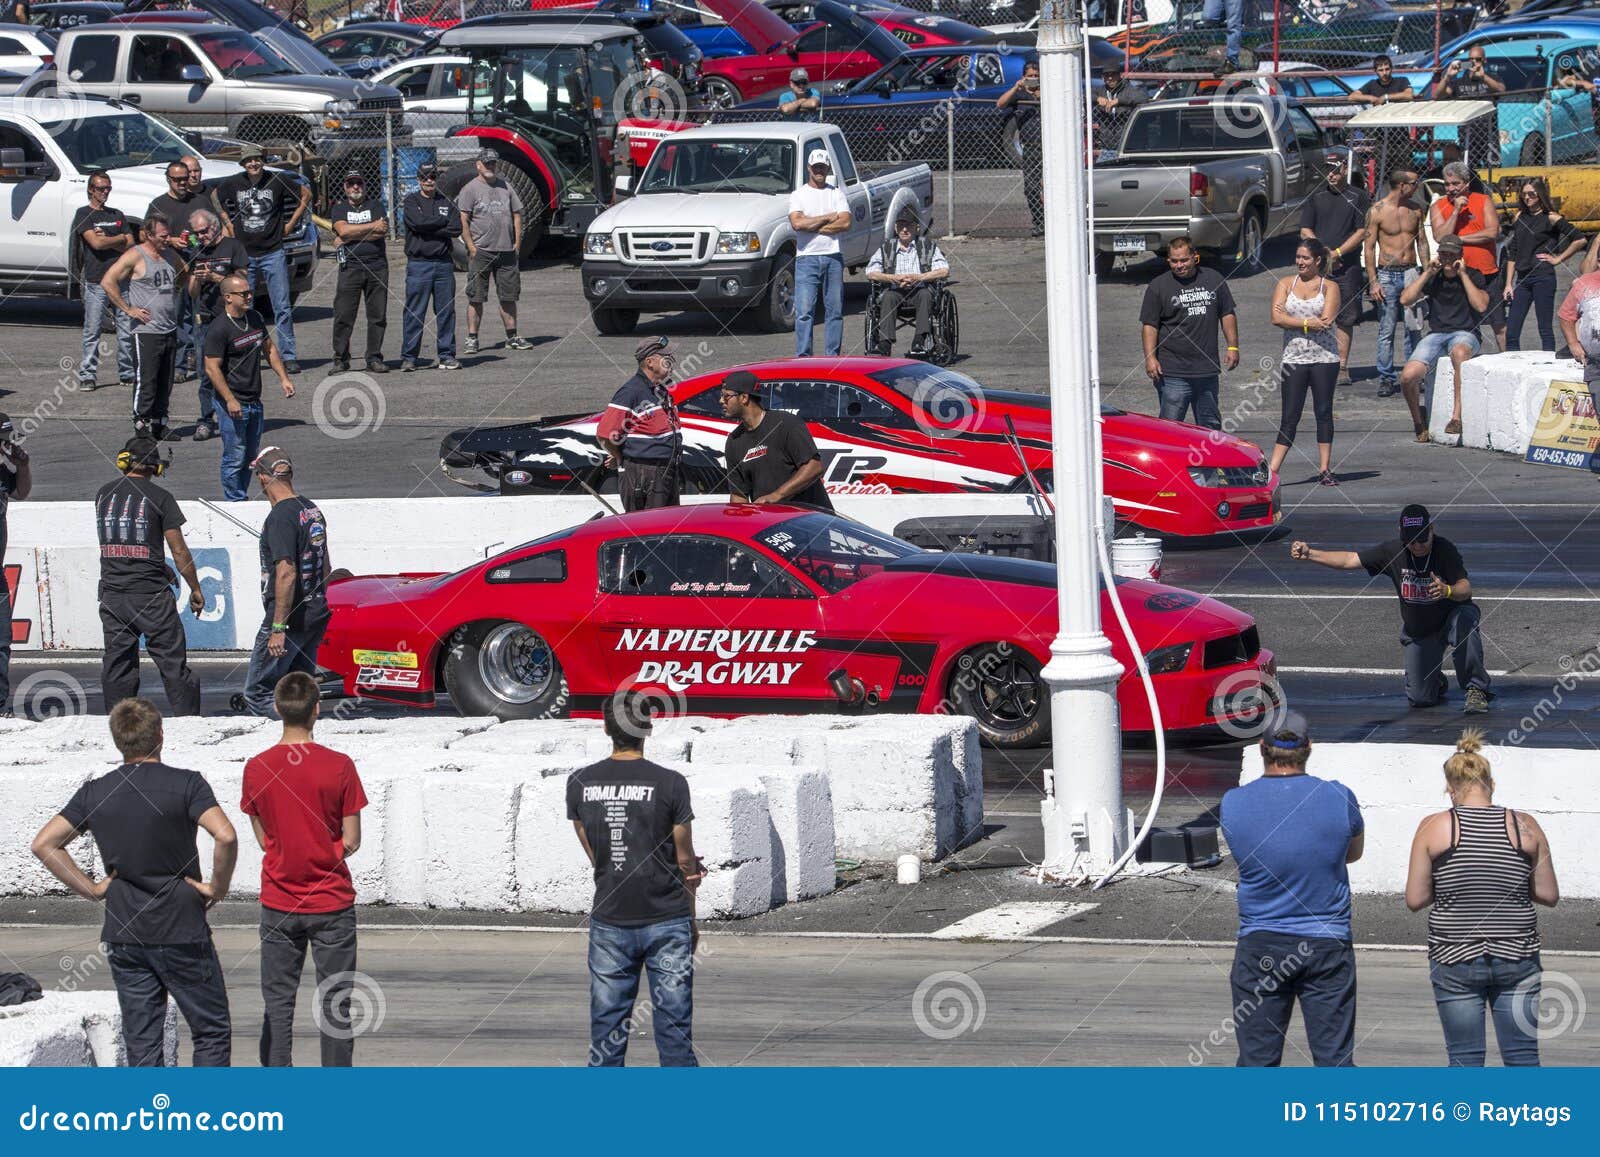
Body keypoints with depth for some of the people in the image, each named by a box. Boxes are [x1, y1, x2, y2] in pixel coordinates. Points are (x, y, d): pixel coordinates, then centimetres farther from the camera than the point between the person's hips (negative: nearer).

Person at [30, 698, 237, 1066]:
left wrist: (91, 888, 3)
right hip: (181, 932, -4)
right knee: (212, 1034, 8)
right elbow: (225, 836, -24)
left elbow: (43, 844, 0)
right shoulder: (185, 784, -10)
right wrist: (218, 887, -8)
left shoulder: (94, 793, 3)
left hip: (123, 936, 4)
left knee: (142, 1046, 8)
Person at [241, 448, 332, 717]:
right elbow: (326, 566, 20)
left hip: (289, 618, -9)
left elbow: (286, 574, -23)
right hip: (316, 616, 9)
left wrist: (278, 628, -22)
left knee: (256, 694, -6)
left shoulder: (280, 518, -17)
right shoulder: (312, 510, 11)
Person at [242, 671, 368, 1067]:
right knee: (335, 1003, 5)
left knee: (278, 1004, 8)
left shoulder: (257, 769, -4)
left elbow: (263, 837, 4)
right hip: (332, 903, -2)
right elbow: (351, 841, -7)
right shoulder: (339, 766, -11)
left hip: (278, 905, 2)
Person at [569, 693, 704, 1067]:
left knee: (606, 1036, 7)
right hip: (666, 923, -2)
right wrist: (691, 921, 13)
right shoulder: (669, 784, -8)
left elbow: (594, 855, 7)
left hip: (609, 923, 2)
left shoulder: (580, 783, 1)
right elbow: (686, 861, -2)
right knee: (674, 1034, 2)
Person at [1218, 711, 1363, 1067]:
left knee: (1257, 1062, 7)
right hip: (1326, 945, -1)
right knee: (1335, 1060, 2)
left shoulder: (1234, 803, -6)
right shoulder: (1339, 798, -7)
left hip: (1260, 947, 1)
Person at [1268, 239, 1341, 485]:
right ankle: (1272, 470, -3)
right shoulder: (1286, 284, 8)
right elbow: (1276, 318, -5)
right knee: (1290, 416, -2)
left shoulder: (1329, 287, 3)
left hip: (1324, 357, -1)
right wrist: (1308, 322, -11)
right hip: (1294, 358, 1)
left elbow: (1326, 320, -11)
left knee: (1324, 412, 2)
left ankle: (1324, 469, 7)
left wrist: (1292, 320, -6)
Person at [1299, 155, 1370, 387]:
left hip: (1347, 266, -2)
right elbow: (1305, 231, 8)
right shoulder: (1316, 197, 11)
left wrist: (1337, 252, -10)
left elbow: (1362, 233, -1)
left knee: (1345, 319, 0)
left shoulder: (1359, 197, 4)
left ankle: (1342, 366, 4)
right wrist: (1324, 254, -6)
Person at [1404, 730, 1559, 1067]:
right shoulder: (1525, 826, -1)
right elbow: (1550, 895, 4)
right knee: (1523, 1057, 5)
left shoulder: (1434, 828, -5)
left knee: (1465, 1060, 5)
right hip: (1516, 959, 1)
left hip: (1455, 960, -1)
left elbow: (1414, 899, -3)